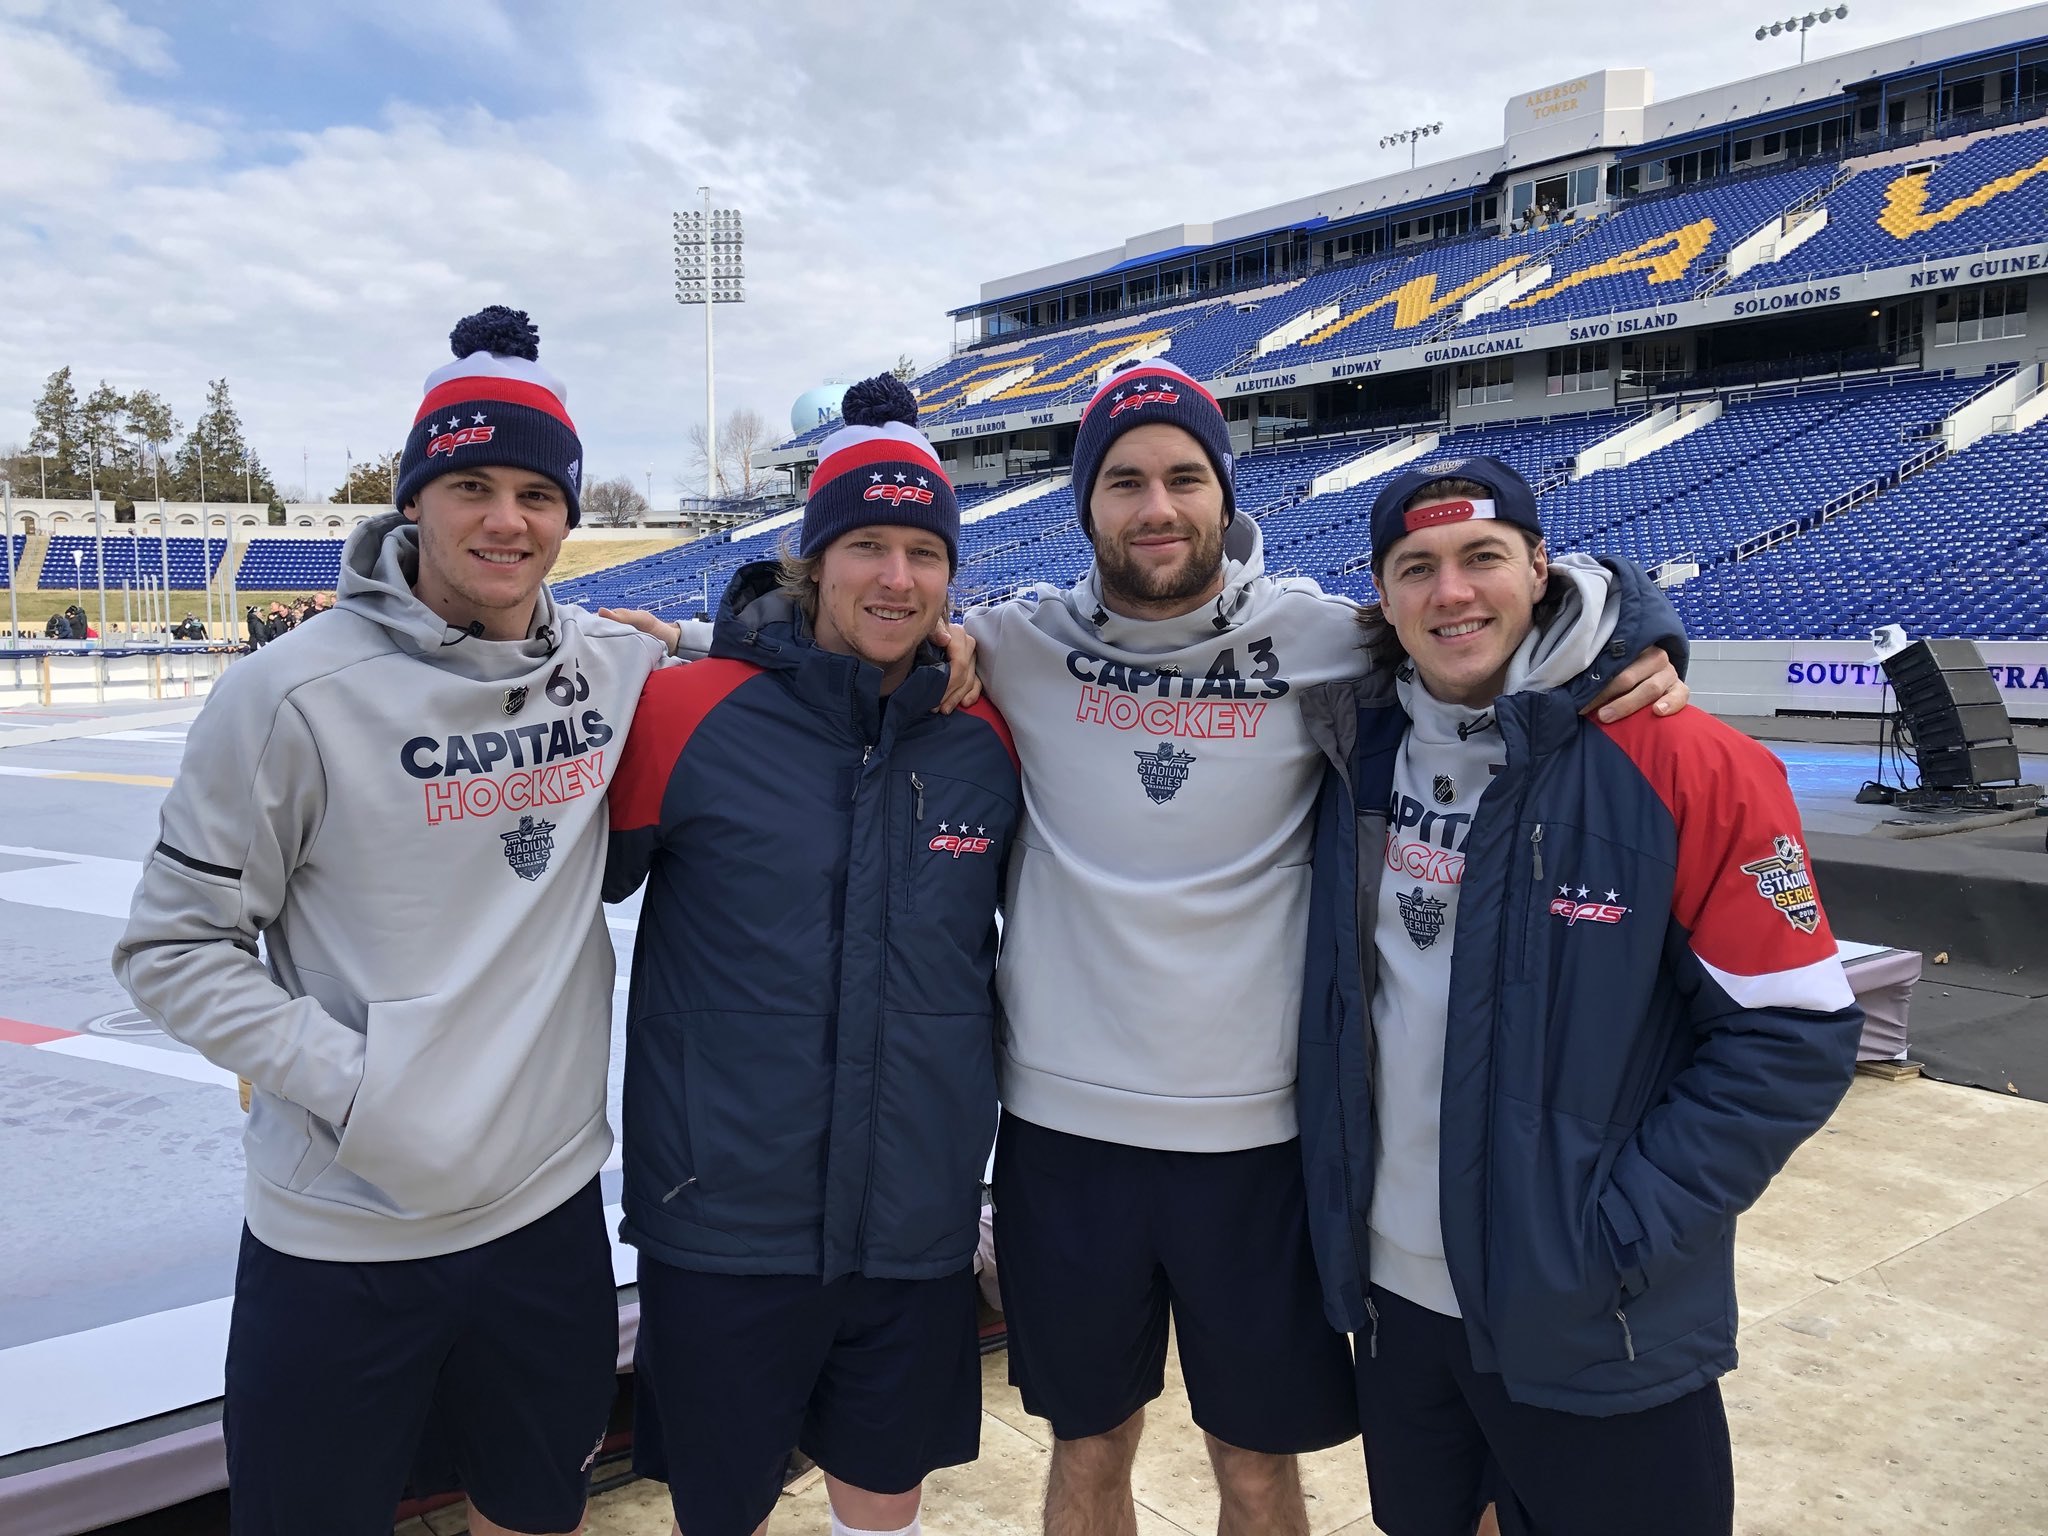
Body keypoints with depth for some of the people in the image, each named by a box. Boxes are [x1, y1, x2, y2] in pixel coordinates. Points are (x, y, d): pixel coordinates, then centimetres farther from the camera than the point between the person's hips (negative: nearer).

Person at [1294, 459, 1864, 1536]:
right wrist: (1333, 1196, 5)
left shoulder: (1687, 766, -15)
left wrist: (1620, 1233, -17)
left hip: (1594, 1337, -4)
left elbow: (1794, 1036, -14)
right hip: (1391, 1294, 5)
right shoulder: (1359, 752, 0)